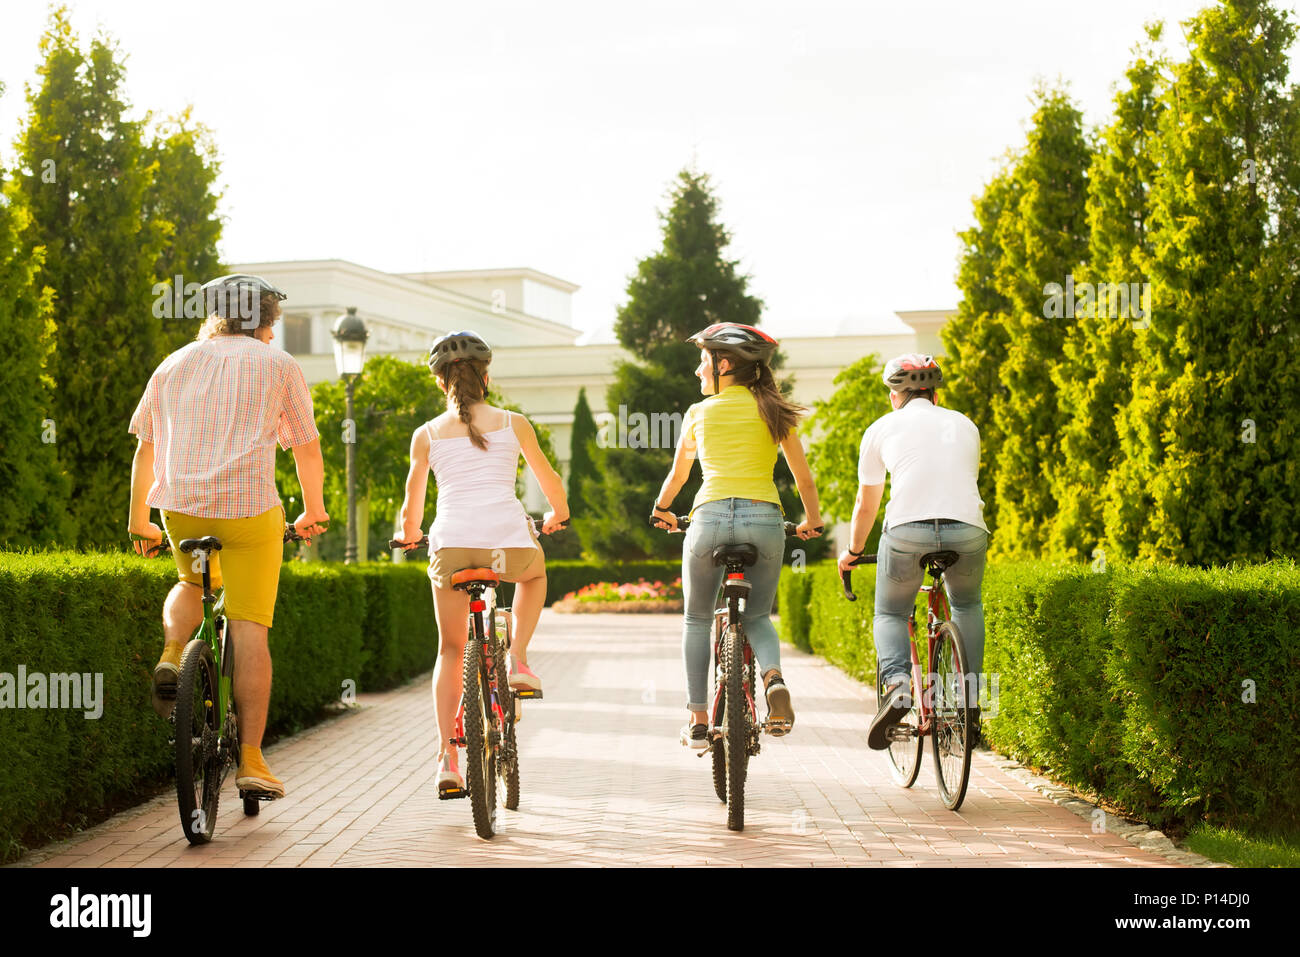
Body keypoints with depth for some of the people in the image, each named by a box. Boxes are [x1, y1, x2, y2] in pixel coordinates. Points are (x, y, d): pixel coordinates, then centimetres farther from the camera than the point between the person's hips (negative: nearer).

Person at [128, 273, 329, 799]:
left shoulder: (175, 364, 18)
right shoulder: (278, 365, 11)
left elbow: (145, 447, 19)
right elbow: (307, 447, 14)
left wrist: (139, 519, 28)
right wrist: (313, 512, 28)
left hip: (180, 506, 3)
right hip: (250, 508, -3)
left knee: (192, 583, 32)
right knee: (250, 632, -1)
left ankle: (171, 656, 3)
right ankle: (251, 760, -5)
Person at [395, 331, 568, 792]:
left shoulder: (427, 434, 15)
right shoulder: (513, 423, 14)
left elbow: (412, 507, 20)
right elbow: (549, 480, 24)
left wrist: (410, 534, 41)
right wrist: (558, 513, 44)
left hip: (451, 542, 1)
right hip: (508, 537, -1)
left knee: (450, 650, 17)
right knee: (534, 574, 37)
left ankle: (447, 756, 6)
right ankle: (518, 660, 17)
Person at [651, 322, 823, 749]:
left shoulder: (699, 413, 10)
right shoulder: (775, 412, 12)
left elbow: (678, 474, 24)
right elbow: (804, 479, 14)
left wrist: (662, 510, 43)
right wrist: (812, 521, 32)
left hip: (710, 517, -1)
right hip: (764, 519, 1)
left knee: (697, 620, 18)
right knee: (757, 617, 18)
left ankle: (698, 721, 13)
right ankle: (773, 677, -14)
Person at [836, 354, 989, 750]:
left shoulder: (882, 428, 19)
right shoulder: (965, 425, 25)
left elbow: (866, 505, 28)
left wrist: (852, 552, 45)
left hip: (907, 529, -2)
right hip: (967, 530, 2)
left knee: (890, 615, 20)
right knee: (967, 605, 31)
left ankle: (897, 684, -9)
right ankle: (971, 694, 16)